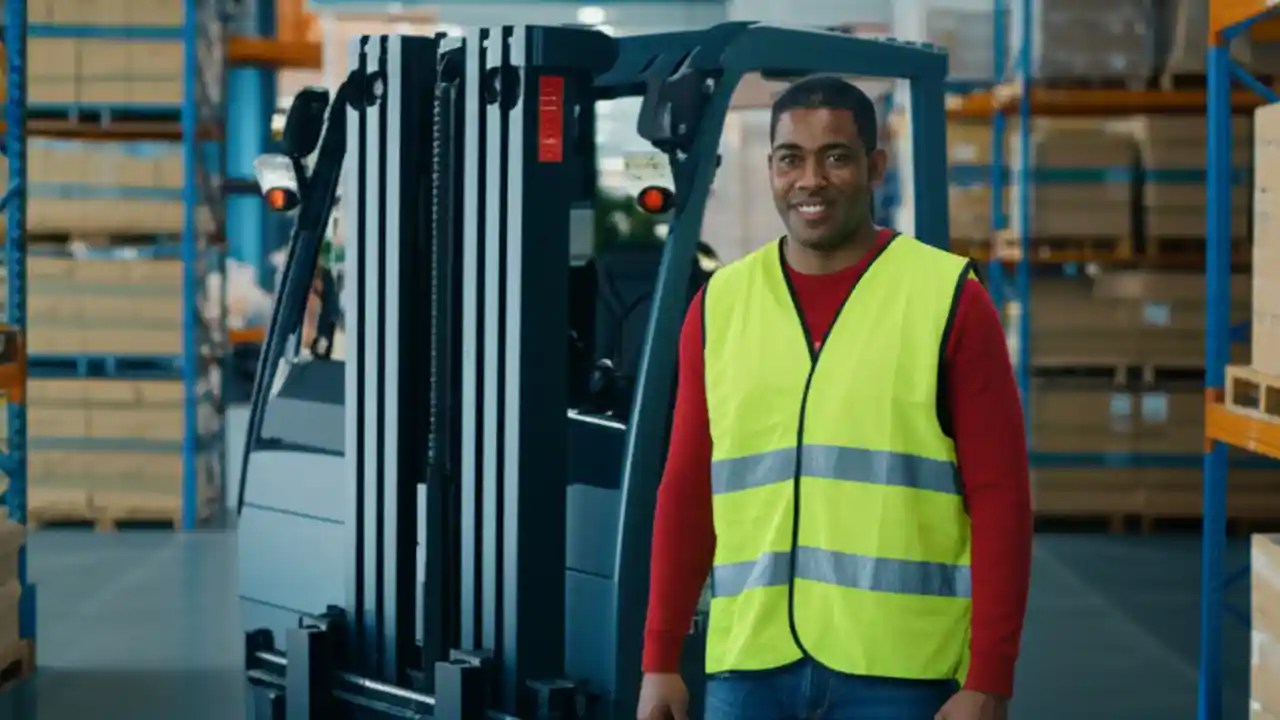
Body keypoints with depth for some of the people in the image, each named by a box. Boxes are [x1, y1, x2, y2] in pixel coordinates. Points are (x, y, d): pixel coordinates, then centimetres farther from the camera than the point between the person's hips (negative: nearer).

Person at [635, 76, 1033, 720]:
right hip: (748, 665, 4)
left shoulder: (948, 299, -2)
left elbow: (999, 499, -4)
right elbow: (686, 493, 12)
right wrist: (660, 659, 8)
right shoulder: (720, 303, 9)